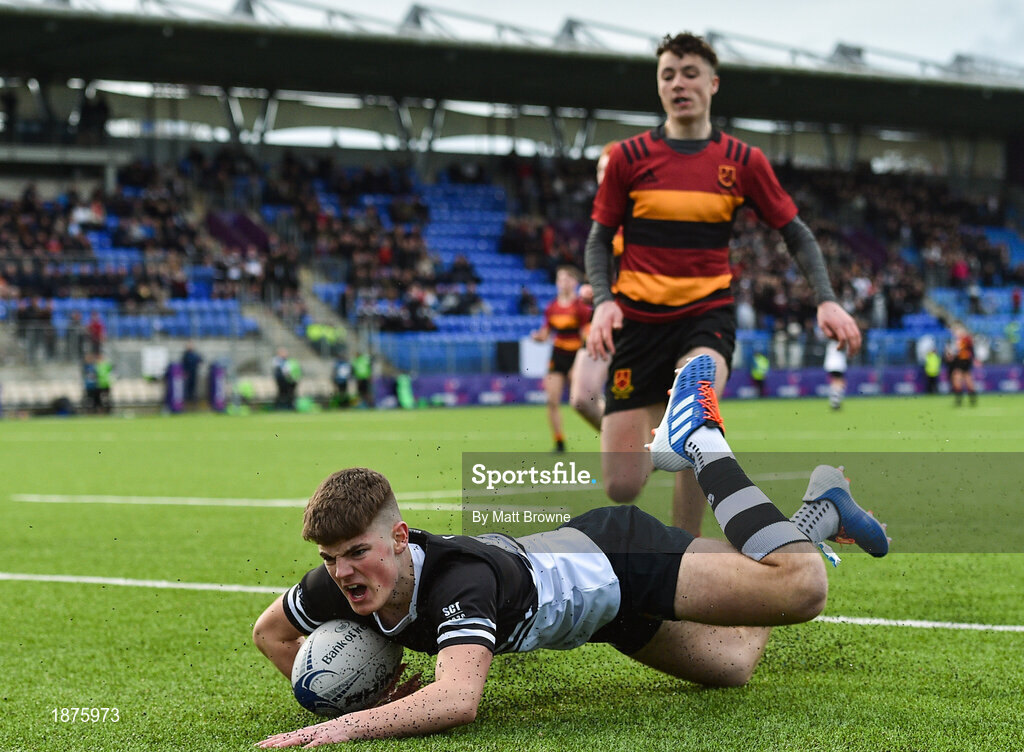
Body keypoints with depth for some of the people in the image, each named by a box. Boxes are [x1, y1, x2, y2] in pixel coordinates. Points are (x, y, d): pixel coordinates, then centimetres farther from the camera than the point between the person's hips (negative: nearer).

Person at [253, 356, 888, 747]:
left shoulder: (459, 580, -44)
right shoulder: (344, 585, -23)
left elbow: (459, 698, -58)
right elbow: (270, 630, -2)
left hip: (621, 557, -7)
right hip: (569, 553, 7)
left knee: (801, 588, -17)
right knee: (732, 667, 21)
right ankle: (821, 511, 40)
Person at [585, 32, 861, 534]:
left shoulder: (742, 161, 4)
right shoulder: (629, 157, 2)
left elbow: (795, 233, 9)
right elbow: (599, 239, 7)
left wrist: (826, 300, -6)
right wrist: (603, 300, -12)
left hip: (707, 312, 0)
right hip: (639, 318, 0)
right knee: (621, 486, -8)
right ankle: (660, 449, 34)